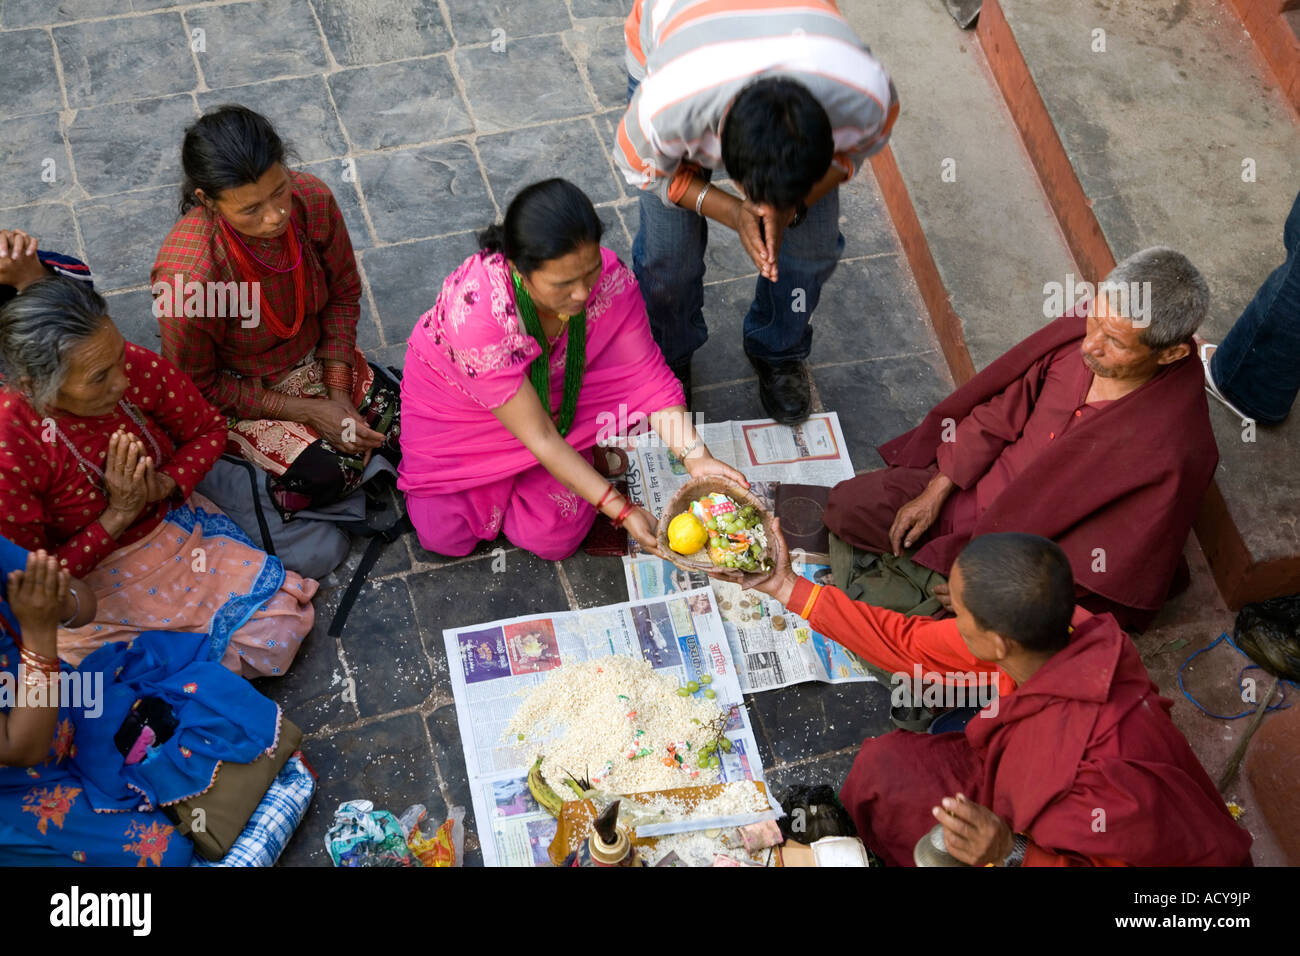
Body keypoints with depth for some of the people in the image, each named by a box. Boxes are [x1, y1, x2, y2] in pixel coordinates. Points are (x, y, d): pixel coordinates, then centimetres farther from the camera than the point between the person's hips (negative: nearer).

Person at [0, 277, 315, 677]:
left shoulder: (140, 369, -21)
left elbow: (209, 430, 1)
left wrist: (165, 485, -19)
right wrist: (117, 516, -27)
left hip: (174, 523, 4)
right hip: (88, 576, -3)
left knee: (281, 630, -9)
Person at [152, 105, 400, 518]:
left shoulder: (312, 198, -23)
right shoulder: (187, 275, -36)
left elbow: (343, 293, -4)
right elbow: (197, 387, -19)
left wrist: (338, 391, -13)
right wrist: (308, 411, -20)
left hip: (315, 357, 5)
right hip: (235, 391, -4)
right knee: (331, 472, -22)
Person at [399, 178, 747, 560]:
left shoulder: (610, 277, -30)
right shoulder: (474, 314, -41)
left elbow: (647, 376, -18)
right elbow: (539, 436, -34)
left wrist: (695, 456, -32)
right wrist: (620, 510, -34)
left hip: (554, 392, 3)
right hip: (457, 407, -2)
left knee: (555, 539, -9)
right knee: (446, 536, -9)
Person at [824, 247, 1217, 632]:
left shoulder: (1172, 451, -32)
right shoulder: (1085, 326, -18)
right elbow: (1000, 412, -4)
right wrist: (934, 493, -3)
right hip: (986, 483, 5)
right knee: (845, 506, 1)